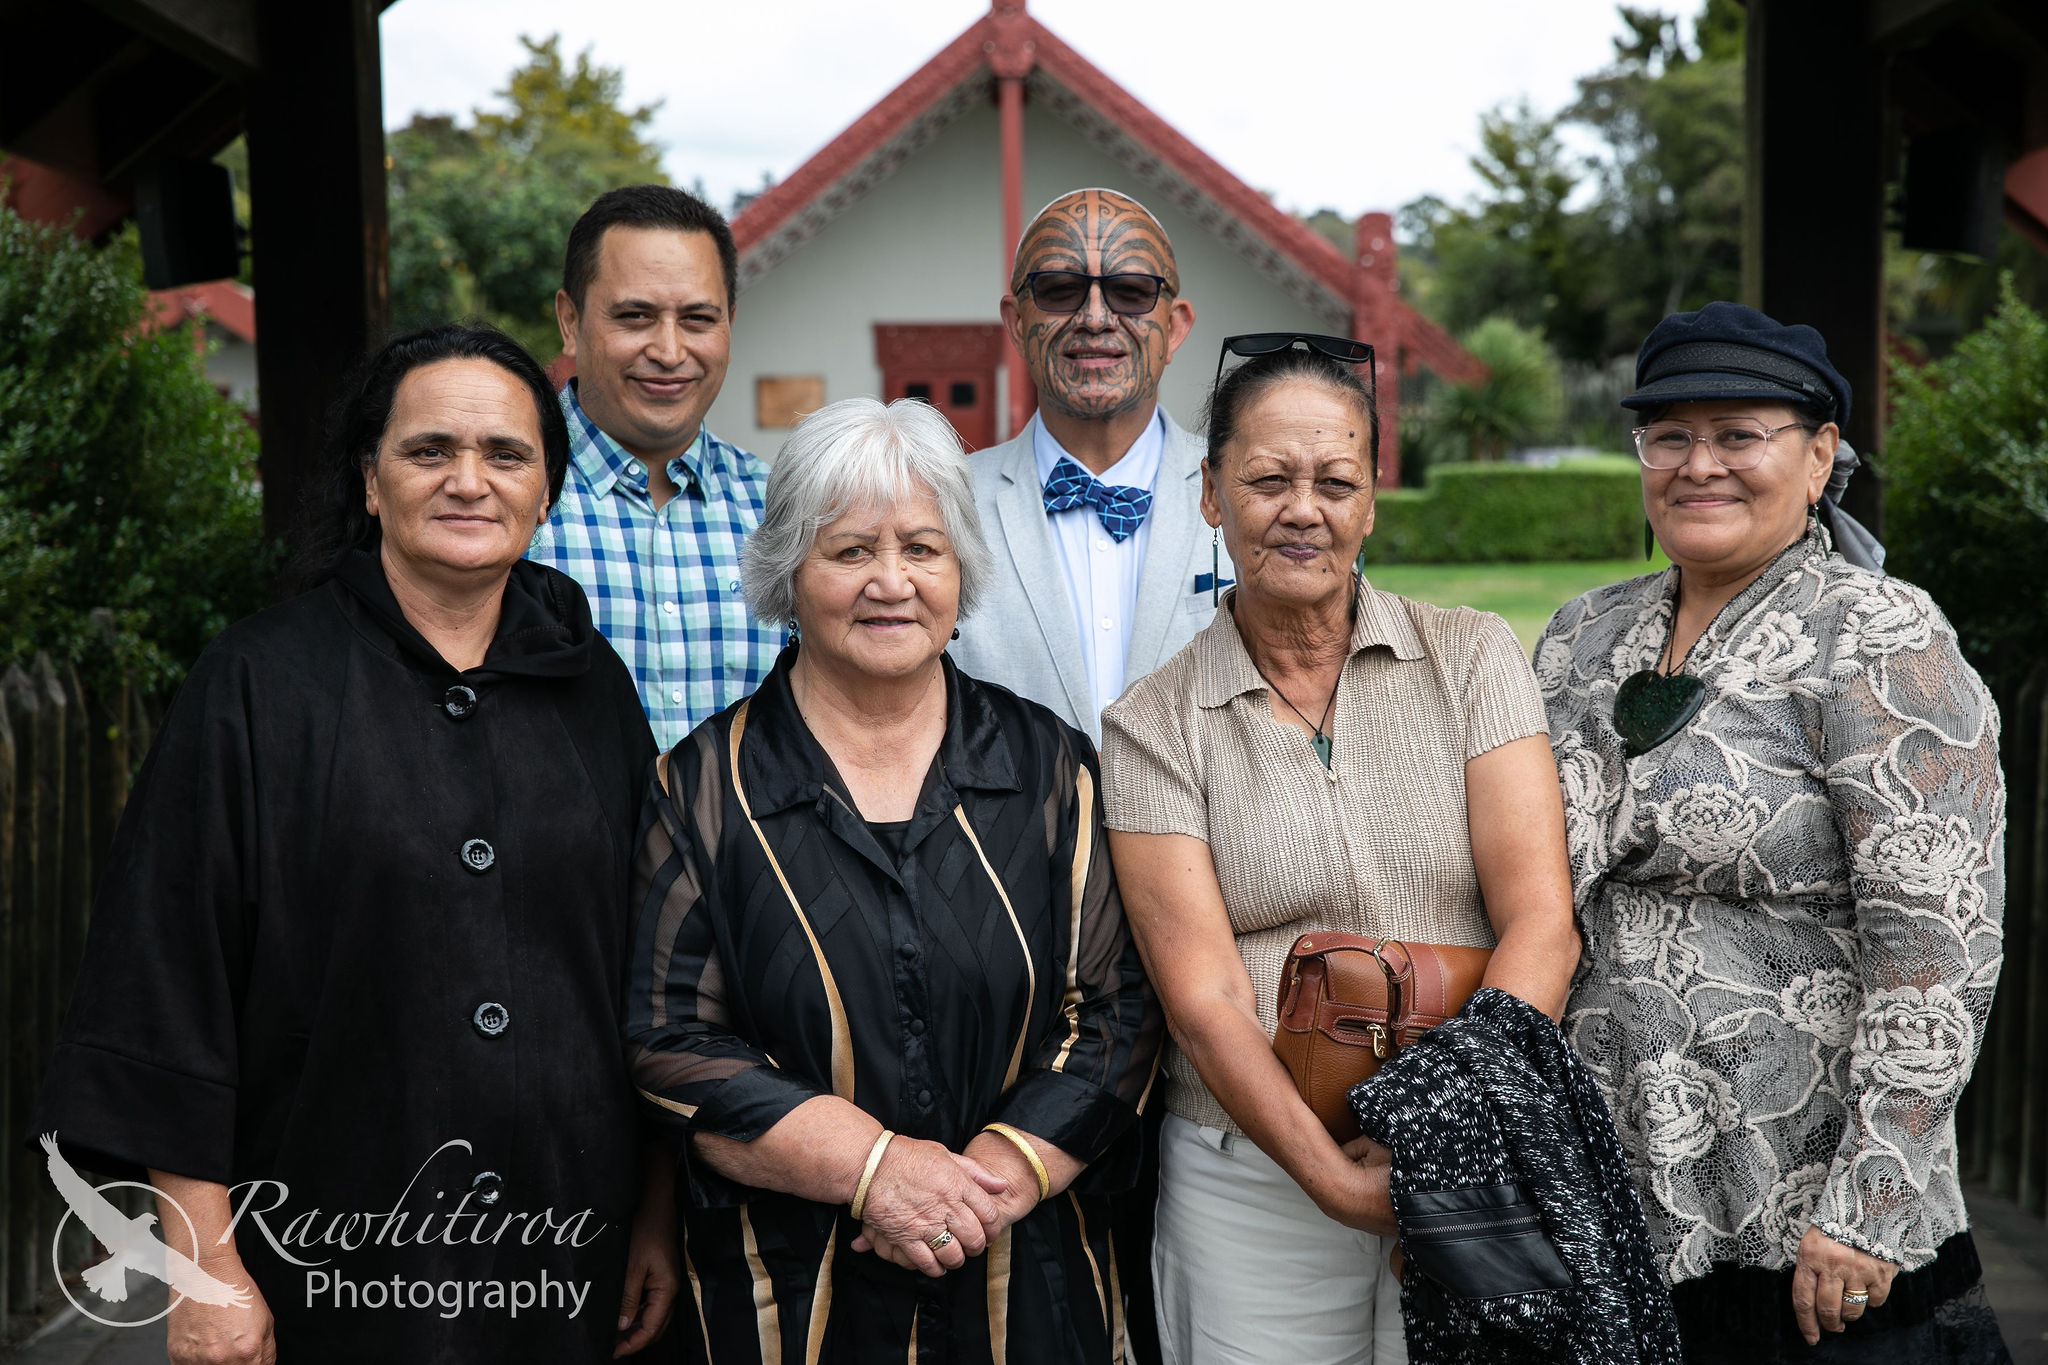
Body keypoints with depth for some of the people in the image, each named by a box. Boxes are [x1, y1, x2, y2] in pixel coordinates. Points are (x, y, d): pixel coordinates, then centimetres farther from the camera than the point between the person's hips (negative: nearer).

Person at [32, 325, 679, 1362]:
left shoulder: (595, 689, 5)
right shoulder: (256, 685, -6)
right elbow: (170, 977, -8)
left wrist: (662, 1213, 6)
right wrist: (205, 1266, -11)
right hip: (333, 1266, -3)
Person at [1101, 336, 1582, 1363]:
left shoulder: (1470, 659, 1)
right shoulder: (1152, 725, -2)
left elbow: (1540, 923, -7)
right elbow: (1203, 997, -8)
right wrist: (1333, 1179, -19)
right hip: (1251, 1184, 0)